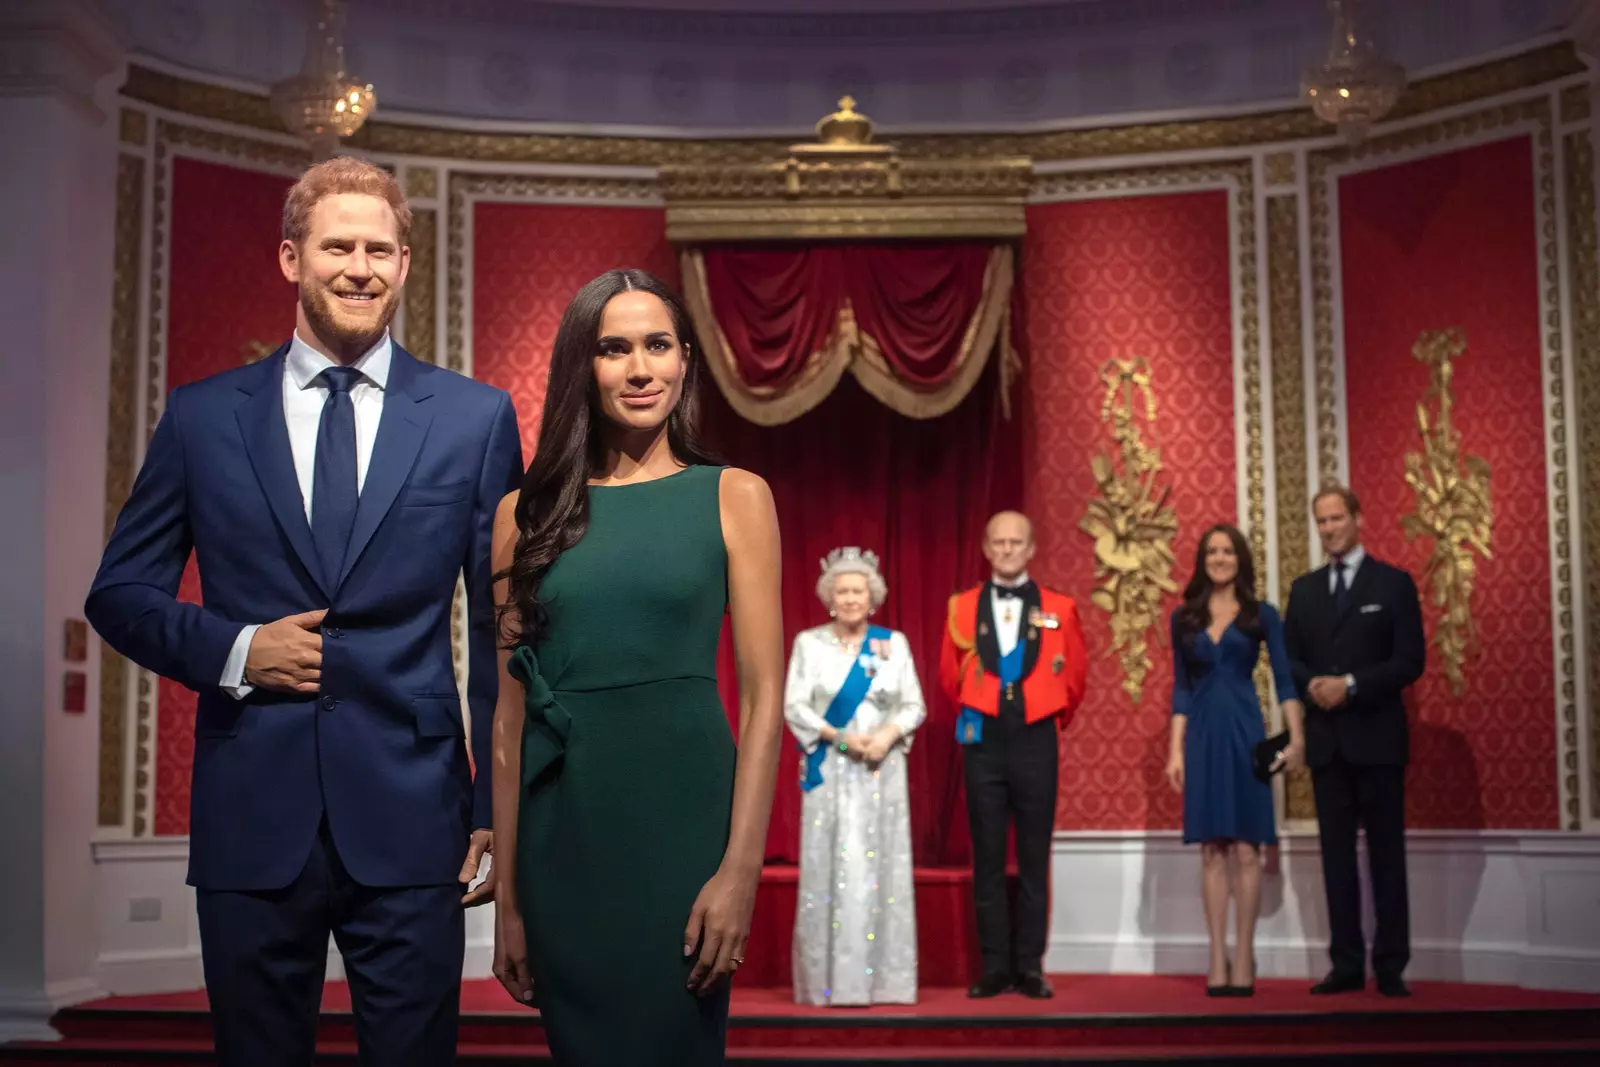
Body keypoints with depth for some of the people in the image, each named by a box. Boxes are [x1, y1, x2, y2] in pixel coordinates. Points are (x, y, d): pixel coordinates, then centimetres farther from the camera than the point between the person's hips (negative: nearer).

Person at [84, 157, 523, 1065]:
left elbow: (504, 624, 5)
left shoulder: (476, 418, 3)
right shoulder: (201, 417, 5)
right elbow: (120, 594, 10)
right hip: (250, 820, 1)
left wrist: (498, 804, 2)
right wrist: (232, 648, -9)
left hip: (408, 819, -1)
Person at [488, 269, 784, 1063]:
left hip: (684, 817, -2)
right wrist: (507, 891, 5)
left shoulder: (734, 497, 1)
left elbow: (763, 693, -3)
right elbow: (511, 708, 7)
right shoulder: (527, 513, 7)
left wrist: (741, 870, -12)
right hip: (562, 828, 2)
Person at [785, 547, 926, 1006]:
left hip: (882, 771, 1)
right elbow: (794, 707, -2)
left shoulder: (894, 643, 8)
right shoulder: (808, 643, 4)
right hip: (830, 771, -1)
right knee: (830, 868, -6)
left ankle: (882, 979, 3)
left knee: (881, 869, -1)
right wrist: (841, 737, -15)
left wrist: (888, 734, -14)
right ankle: (830, 981, -2)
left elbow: (914, 705, 5)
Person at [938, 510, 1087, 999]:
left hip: (1036, 741, 0)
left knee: (1035, 858, 3)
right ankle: (995, 966, 8)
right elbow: (950, 675, 13)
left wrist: (1052, 718, 12)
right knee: (987, 858, 3)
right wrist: (978, 714, 11)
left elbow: (1074, 676, 11)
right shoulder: (962, 607, 4)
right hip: (983, 742, 1)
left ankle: (1031, 967, 9)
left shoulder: (1059, 609, 3)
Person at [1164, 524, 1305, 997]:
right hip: (1202, 736, 2)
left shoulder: (1261, 615, 3)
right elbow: (1181, 688, 9)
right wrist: (1175, 750, 2)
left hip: (1245, 733, -2)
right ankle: (1218, 959, 6)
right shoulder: (1184, 618, 8)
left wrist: (1295, 737, -12)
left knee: (1246, 848, -2)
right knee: (1211, 850, 2)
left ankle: (1243, 958, 5)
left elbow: (1284, 678, -2)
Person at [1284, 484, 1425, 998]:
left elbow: (1410, 660, -7)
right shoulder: (1304, 588, 13)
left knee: (1386, 853, 0)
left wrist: (1351, 684, -16)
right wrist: (1311, 684, -10)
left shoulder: (1394, 583, 0)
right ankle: (1347, 963, 9)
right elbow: (1290, 657, 11)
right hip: (1326, 738, 4)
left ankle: (1391, 966, 4)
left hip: (1376, 737, -4)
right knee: (1337, 853, 5)